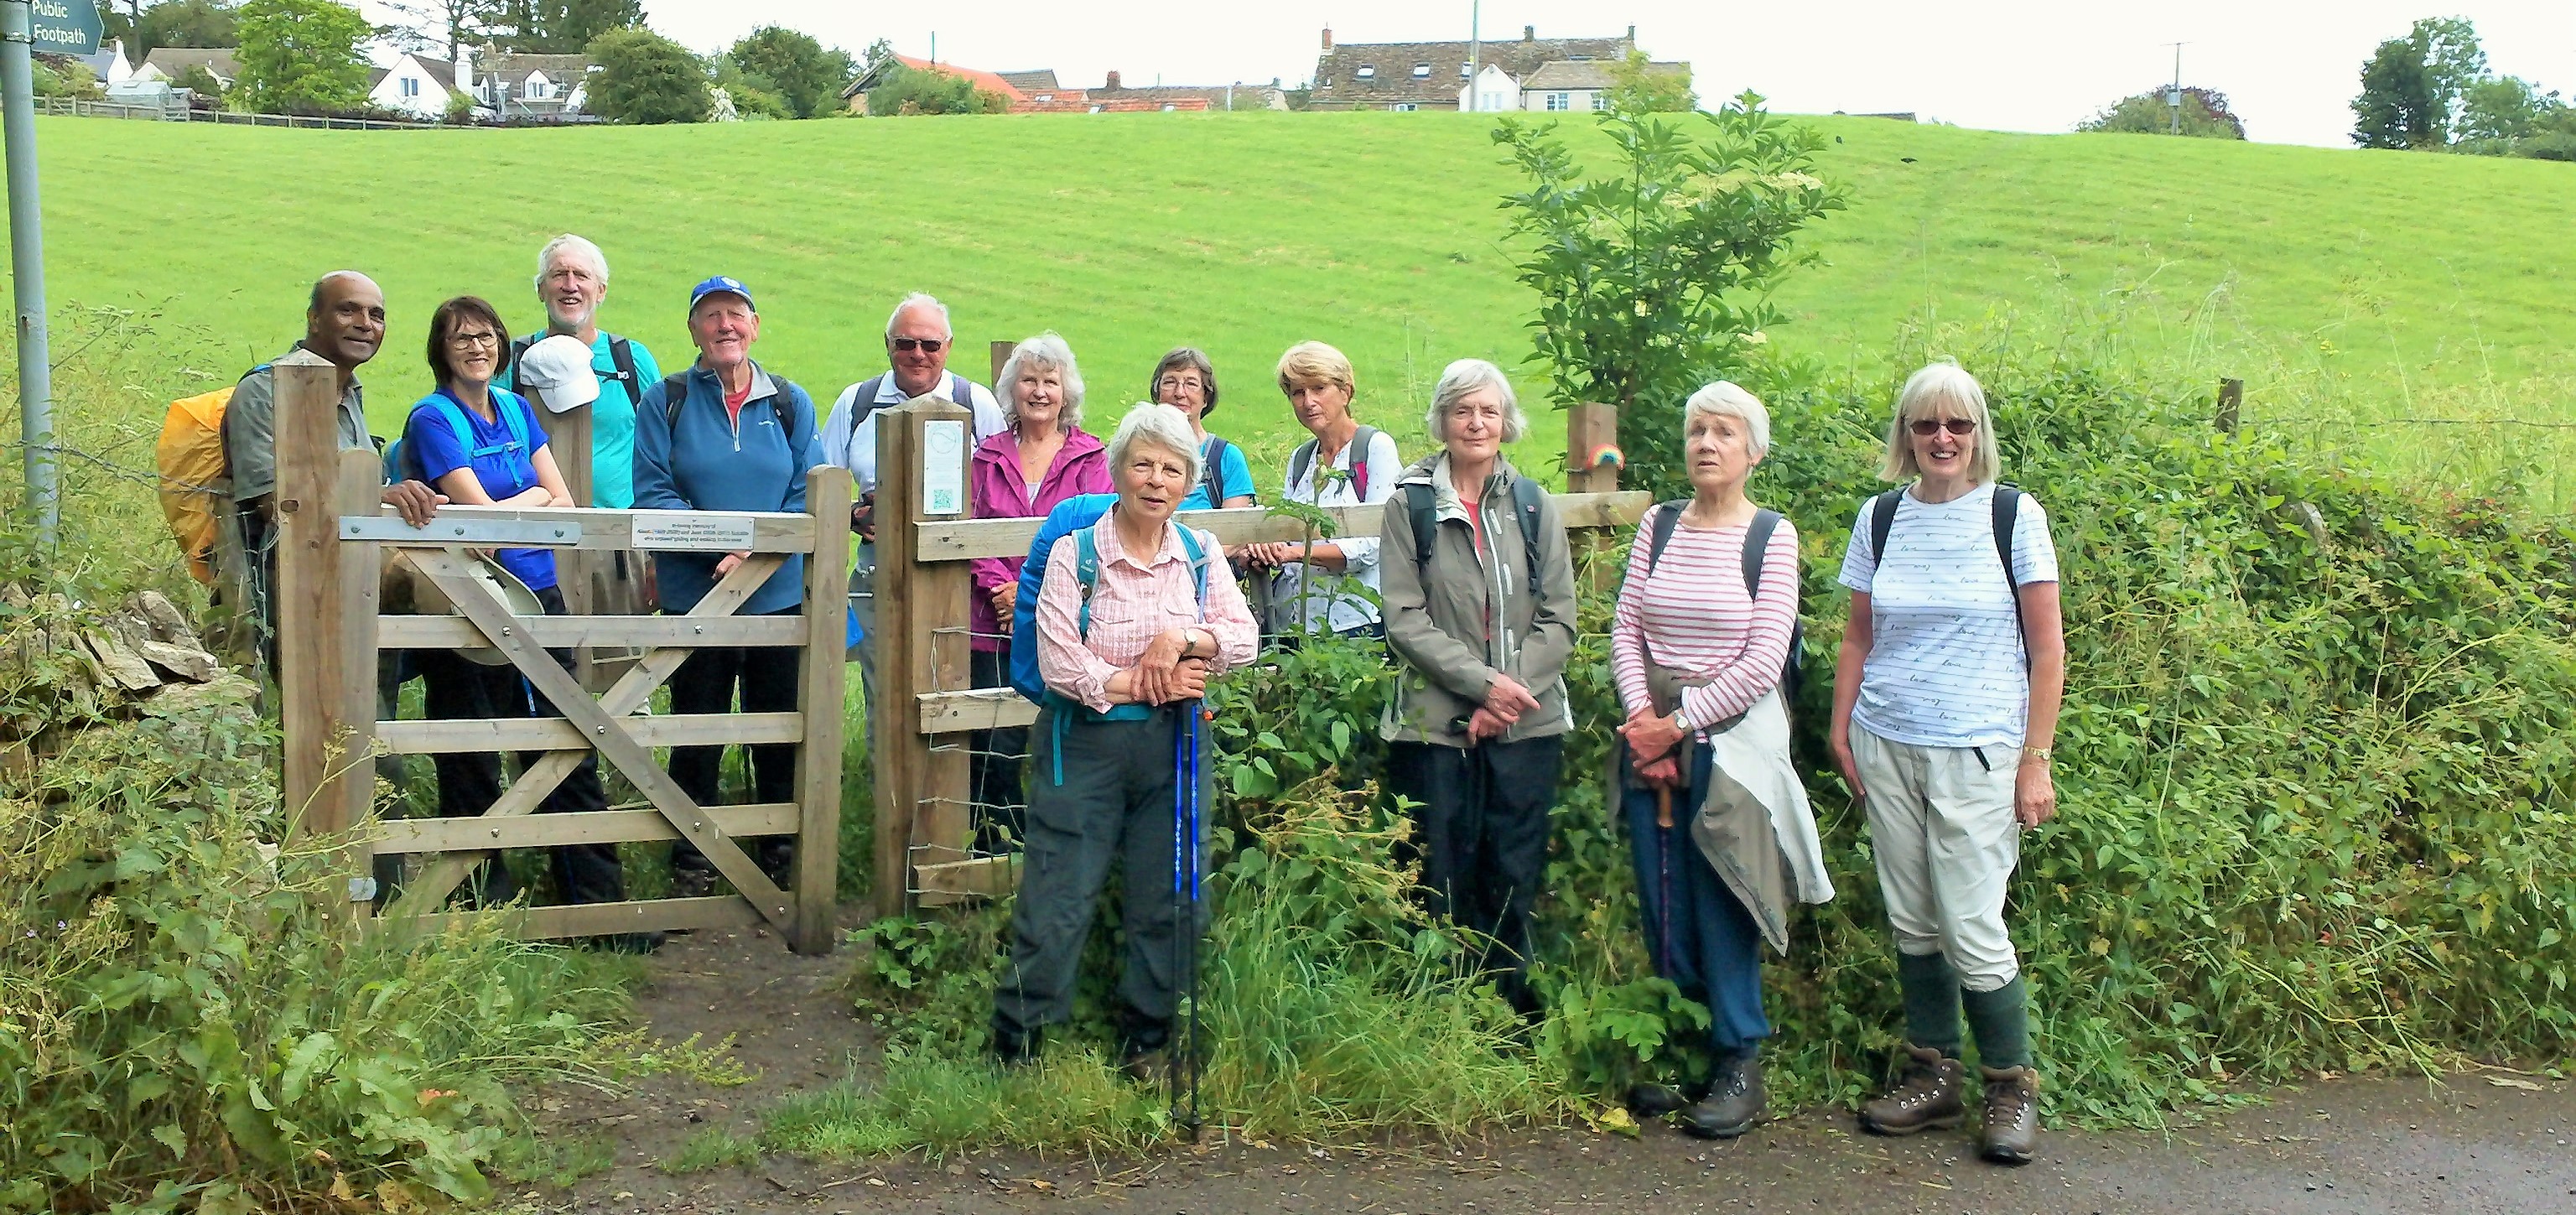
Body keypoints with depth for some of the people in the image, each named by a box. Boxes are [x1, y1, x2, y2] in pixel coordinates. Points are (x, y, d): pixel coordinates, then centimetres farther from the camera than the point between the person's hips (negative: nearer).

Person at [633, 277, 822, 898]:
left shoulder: (792, 404, 7)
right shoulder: (665, 401, 2)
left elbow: (806, 497, 1)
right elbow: (651, 492, -6)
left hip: (779, 595, 1)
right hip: (694, 595, -1)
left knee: (781, 737, 8)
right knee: (696, 738, 6)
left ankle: (783, 863, 22)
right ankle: (691, 870, 18)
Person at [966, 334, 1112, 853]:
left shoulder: (1090, 457, 6)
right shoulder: (989, 455, 13)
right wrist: (999, 587, -10)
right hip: (995, 624, 2)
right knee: (995, 746, -2)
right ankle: (995, 845, 12)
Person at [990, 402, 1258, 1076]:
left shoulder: (1201, 554, 6)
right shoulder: (1076, 552, -6)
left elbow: (1244, 639, -1)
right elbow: (1060, 663, -13)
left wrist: (1182, 638, -17)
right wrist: (1146, 685, -13)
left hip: (1173, 745, 4)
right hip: (1085, 745, -3)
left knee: (1170, 900, 8)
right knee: (1057, 900, -1)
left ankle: (1146, 1038, 26)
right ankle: (1016, 1040, 14)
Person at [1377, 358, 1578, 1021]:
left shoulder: (1533, 505, 8)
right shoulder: (1411, 505, 1)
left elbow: (1559, 618, 5)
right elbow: (1405, 620, -6)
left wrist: (1513, 694, -9)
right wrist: (1483, 682, -15)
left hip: (1527, 721, 2)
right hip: (1436, 721, -2)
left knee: (1513, 880, 6)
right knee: (1441, 887, 1)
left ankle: (1511, 1017, 17)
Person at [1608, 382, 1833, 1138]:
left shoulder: (1772, 535, -5)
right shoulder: (1659, 524, 8)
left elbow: (1763, 662, -11)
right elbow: (1625, 628, 7)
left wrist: (1679, 723, -12)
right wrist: (1641, 713, -8)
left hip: (1730, 735, -4)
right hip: (1653, 736, 4)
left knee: (1721, 906, 0)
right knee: (1662, 907, 8)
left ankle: (1739, 1065, 12)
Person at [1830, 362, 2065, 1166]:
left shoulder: (2013, 515, -3)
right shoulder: (1881, 518, 7)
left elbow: (2048, 646, -3)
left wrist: (2035, 760, -7)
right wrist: (1840, 732, 8)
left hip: (1976, 753, -4)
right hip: (1885, 746, 4)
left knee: (1972, 930, -6)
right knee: (1912, 923, 9)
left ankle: (2012, 1087, 12)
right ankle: (1932, 1078, 22)